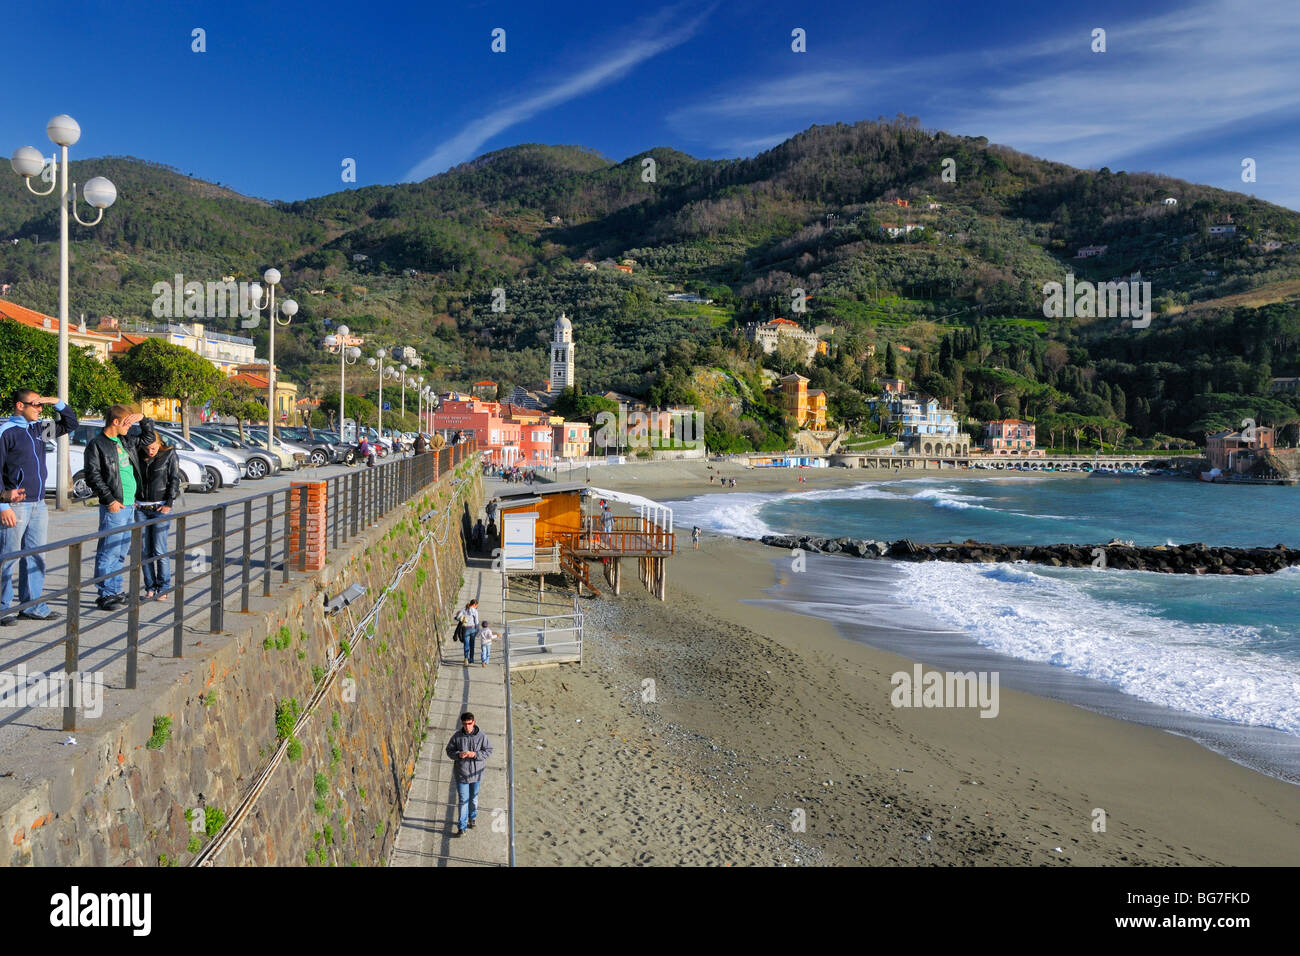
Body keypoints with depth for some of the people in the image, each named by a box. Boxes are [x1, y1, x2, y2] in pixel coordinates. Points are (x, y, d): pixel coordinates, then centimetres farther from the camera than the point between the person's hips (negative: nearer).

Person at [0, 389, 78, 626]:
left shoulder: (39, 429, 13)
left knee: (35, 556, 10)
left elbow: (70, 424, 27)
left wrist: (58, 403, 9)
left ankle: (32, 605, 18)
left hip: (38, 504, 7)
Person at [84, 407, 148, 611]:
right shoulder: (97, 444, -7)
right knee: (109, 552, -6)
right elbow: (93, 476, -12)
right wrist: (110, 500, -16)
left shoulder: (125, 441, 15)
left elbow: (150, 436, 31)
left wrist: (143, 418, 14)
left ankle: (115, 592, 21)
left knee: (121, 552, 13)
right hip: (114, 507, -8)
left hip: (130, 505, 8)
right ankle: (104, 595, 1)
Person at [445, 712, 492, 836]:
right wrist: (458, 755, -23)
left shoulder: (481, 736, -13)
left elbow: (488, 750, -6)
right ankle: (462, 827, 12)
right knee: (462, 800, 2)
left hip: (476, 773, 1)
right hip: (461, 773, -1)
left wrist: (475, 754, -23)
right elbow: (449, 750, -2)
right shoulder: (457, 736, -12)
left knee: (474, 798, 20)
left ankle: (472, 818, 43)